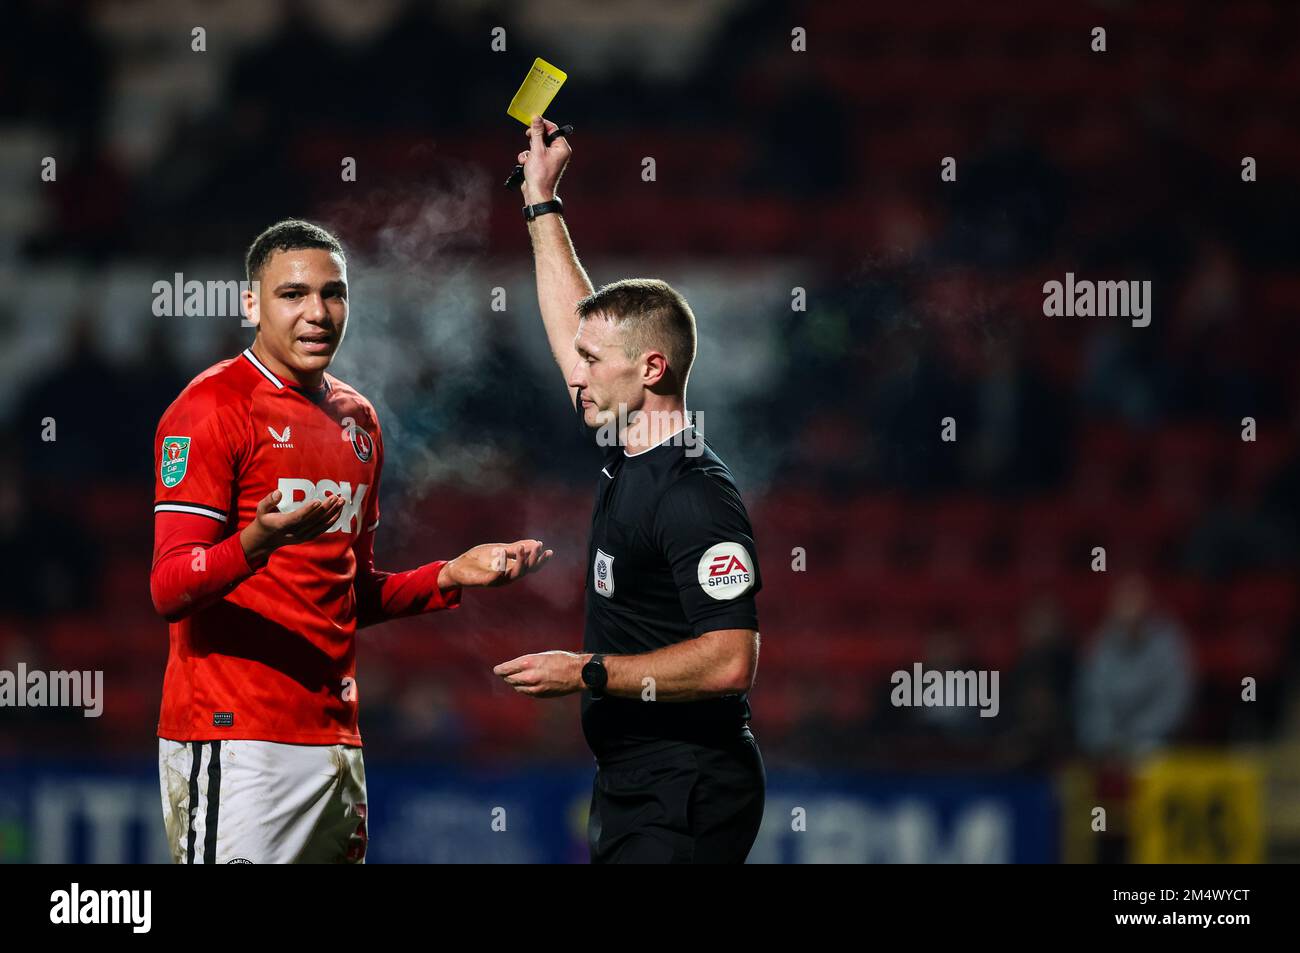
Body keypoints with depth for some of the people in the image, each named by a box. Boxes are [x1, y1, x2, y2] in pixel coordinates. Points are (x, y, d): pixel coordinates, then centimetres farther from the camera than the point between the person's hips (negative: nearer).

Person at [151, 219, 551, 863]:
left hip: (334, 735, 8)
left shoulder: (357, 421, 18)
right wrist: (255, 544, -33)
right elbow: (169, 589, -15)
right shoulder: (214, 407, -7)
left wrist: (452, 576, 11)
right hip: (234, 737, -8)